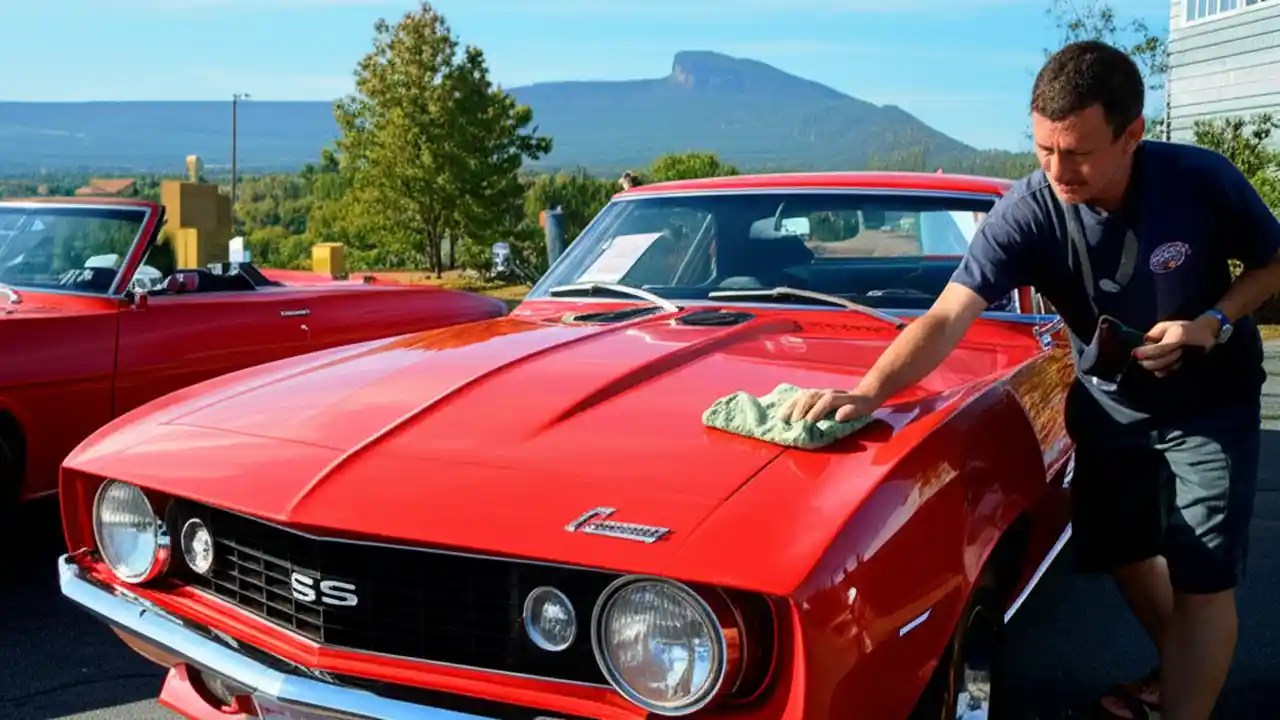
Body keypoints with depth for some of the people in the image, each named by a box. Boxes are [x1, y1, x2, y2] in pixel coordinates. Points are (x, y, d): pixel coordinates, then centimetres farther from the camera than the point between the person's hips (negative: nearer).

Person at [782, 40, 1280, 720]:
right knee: (1122, 553, 16)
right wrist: (867, 391, -51)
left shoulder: (1202, 179, -26)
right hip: (1110, 404, 3)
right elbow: (947, 317, -35)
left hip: (1210, 405, -2)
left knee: (1201, 580, -6)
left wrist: (1214, 323, -25)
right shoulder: (1027, 211, -25)